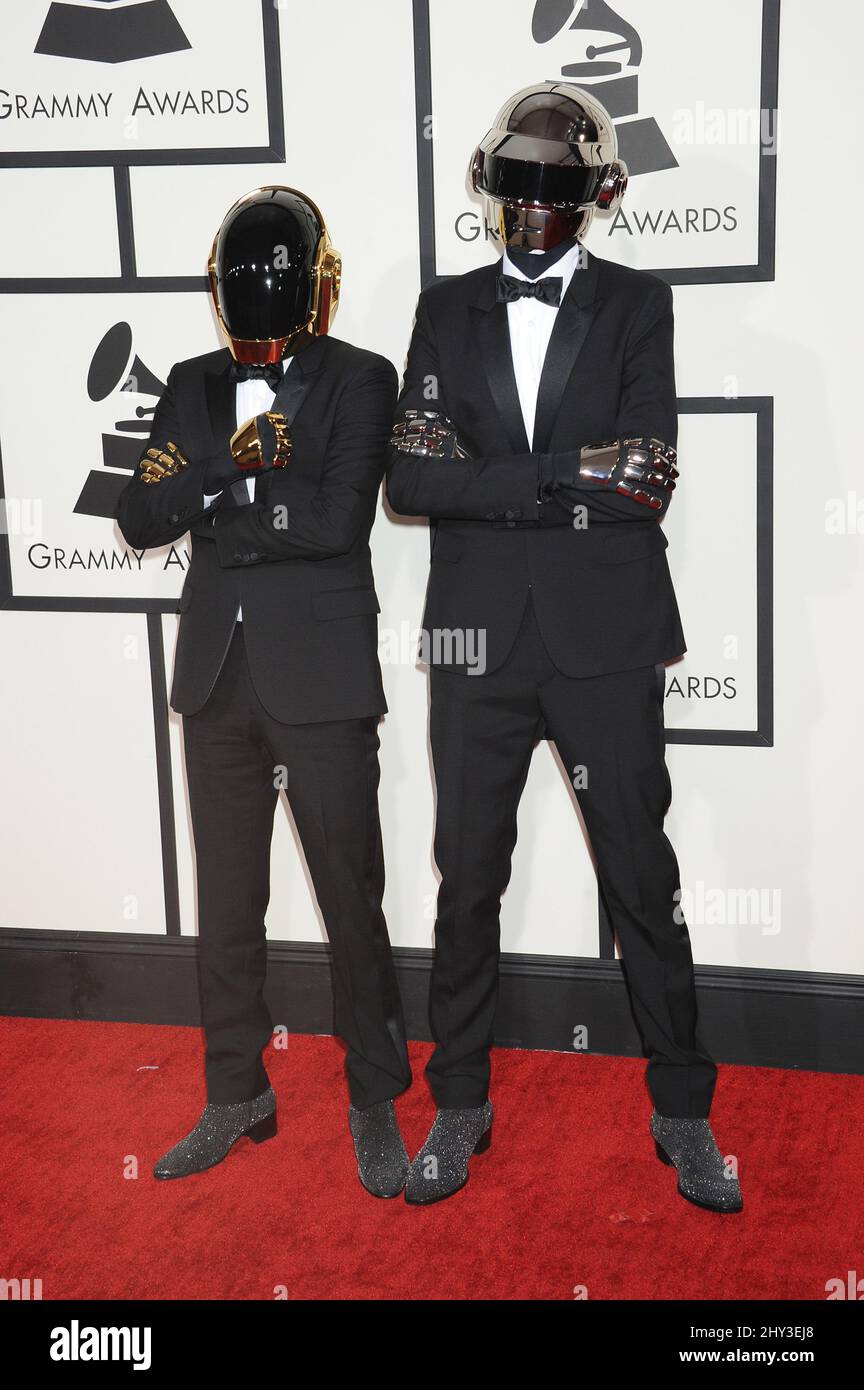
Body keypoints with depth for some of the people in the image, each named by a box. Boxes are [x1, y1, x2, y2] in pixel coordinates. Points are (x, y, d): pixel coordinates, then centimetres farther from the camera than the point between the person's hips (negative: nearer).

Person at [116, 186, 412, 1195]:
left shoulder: (359, 380, -3)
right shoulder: (193, 385, 9)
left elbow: (338, 518, -17)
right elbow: (138, 520, -1)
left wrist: (203, 508, -9)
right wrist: (229, 461, -16)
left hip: (323, 678, -4)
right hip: (218, 677, 5)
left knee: (352, 904, 4)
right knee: (226, 905, 13)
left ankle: (374, 1107, 19)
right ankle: (237, 1097, 29)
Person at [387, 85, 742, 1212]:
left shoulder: (638, 305, 2)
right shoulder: (446, 309, 8)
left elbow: (645, 483, -11)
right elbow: (411, 482, -5)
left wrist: (484, 477, -13)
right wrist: (568, 478, -13)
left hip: (606, 638, -2)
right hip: (479, 639, 2)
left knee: (642, 875, 5)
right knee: (468, 875, 9)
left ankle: (683, 1110, 20)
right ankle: (461, 1105, 25)